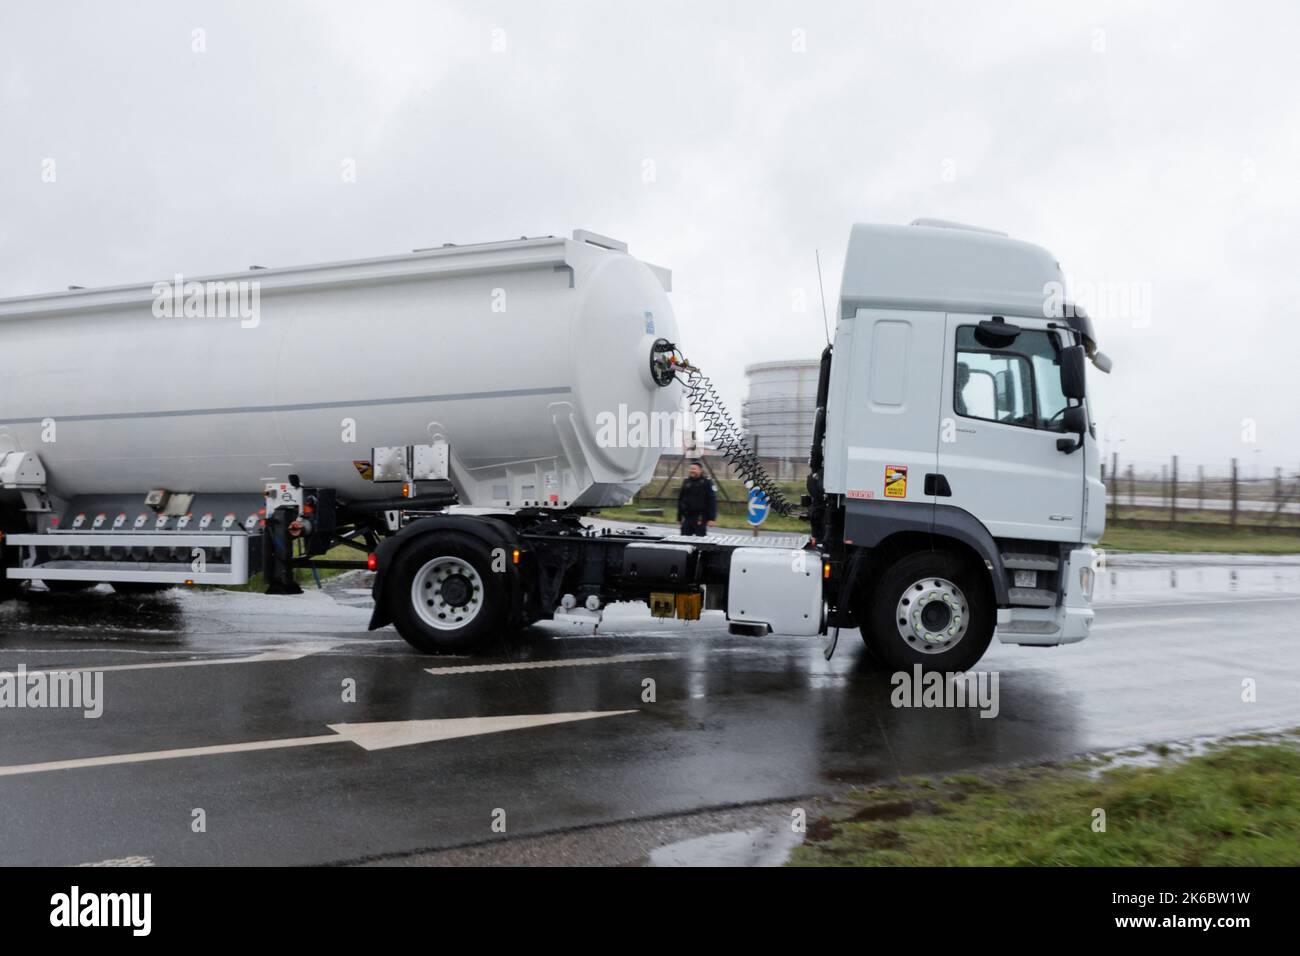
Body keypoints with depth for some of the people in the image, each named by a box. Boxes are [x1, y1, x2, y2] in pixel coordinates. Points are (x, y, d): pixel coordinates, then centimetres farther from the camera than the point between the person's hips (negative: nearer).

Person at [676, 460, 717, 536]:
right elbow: (680, 500, 19)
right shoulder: (686, 483, 13)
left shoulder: (706, 483, -5)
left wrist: (712, 518, -15)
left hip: (700, 518, -6)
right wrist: (679, 517, 17)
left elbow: (712, 501, -9)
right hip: (687, 517, 6)